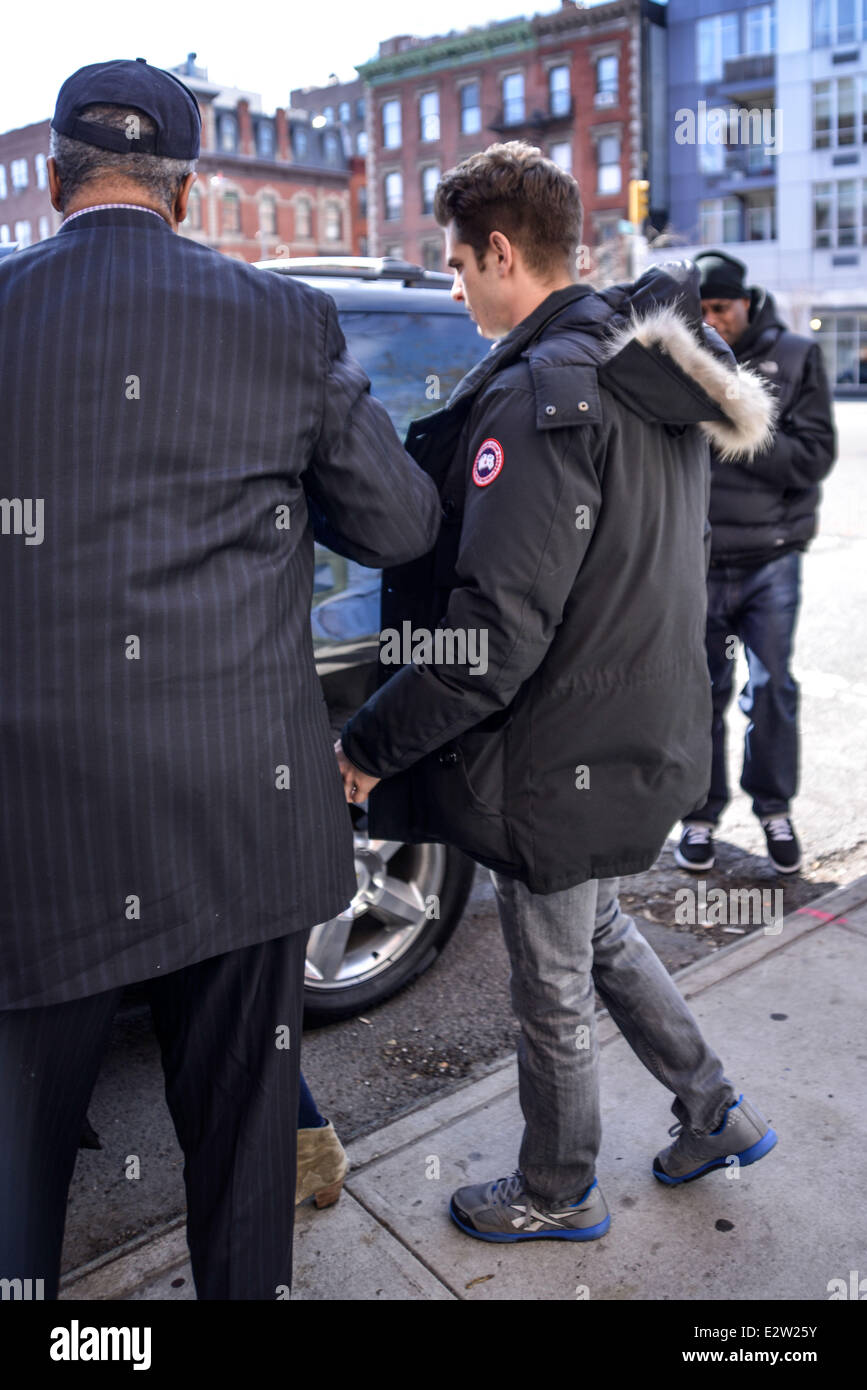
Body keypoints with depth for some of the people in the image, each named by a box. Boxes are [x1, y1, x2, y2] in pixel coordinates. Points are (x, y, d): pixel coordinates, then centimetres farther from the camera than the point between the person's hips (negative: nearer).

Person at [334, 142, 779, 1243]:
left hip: (563, 761, -9)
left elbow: (498, 629, -29)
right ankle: (713, 1111, 43)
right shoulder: (653, 371, 6)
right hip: (645, 736, 9)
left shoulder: (542, 392, -23)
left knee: (553, 989, 12)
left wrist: (371, 744, -19)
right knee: (597, 933, 29)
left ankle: (555, 1196, 37)